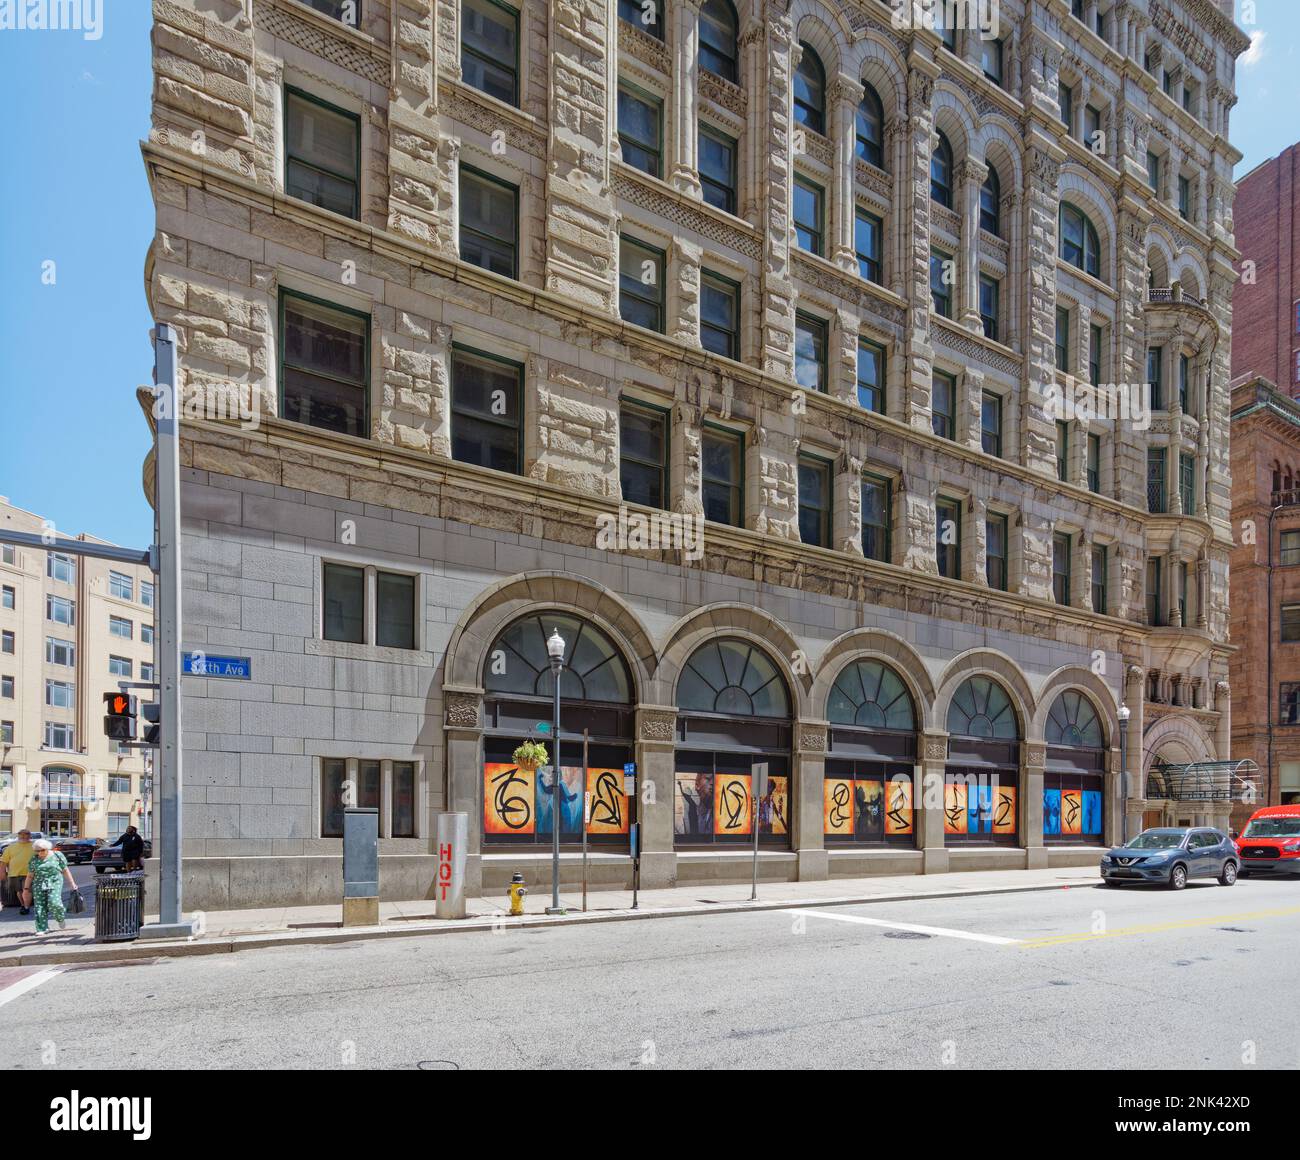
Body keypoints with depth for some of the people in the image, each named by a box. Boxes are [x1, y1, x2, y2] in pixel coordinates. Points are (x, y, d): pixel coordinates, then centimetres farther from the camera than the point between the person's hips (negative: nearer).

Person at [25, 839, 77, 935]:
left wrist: (71, 883, 5)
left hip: (54, 883, -3)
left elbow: (65, 871, 5)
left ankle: (61, 918, 11)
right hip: (39, 884, 3)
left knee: (54, 903, -17)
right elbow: (30, 875, 11)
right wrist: (27, 888, 10)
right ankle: (42, 929, 2)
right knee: (39, 906, -4)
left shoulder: (57, 855, 2)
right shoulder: (34, 859, 7)